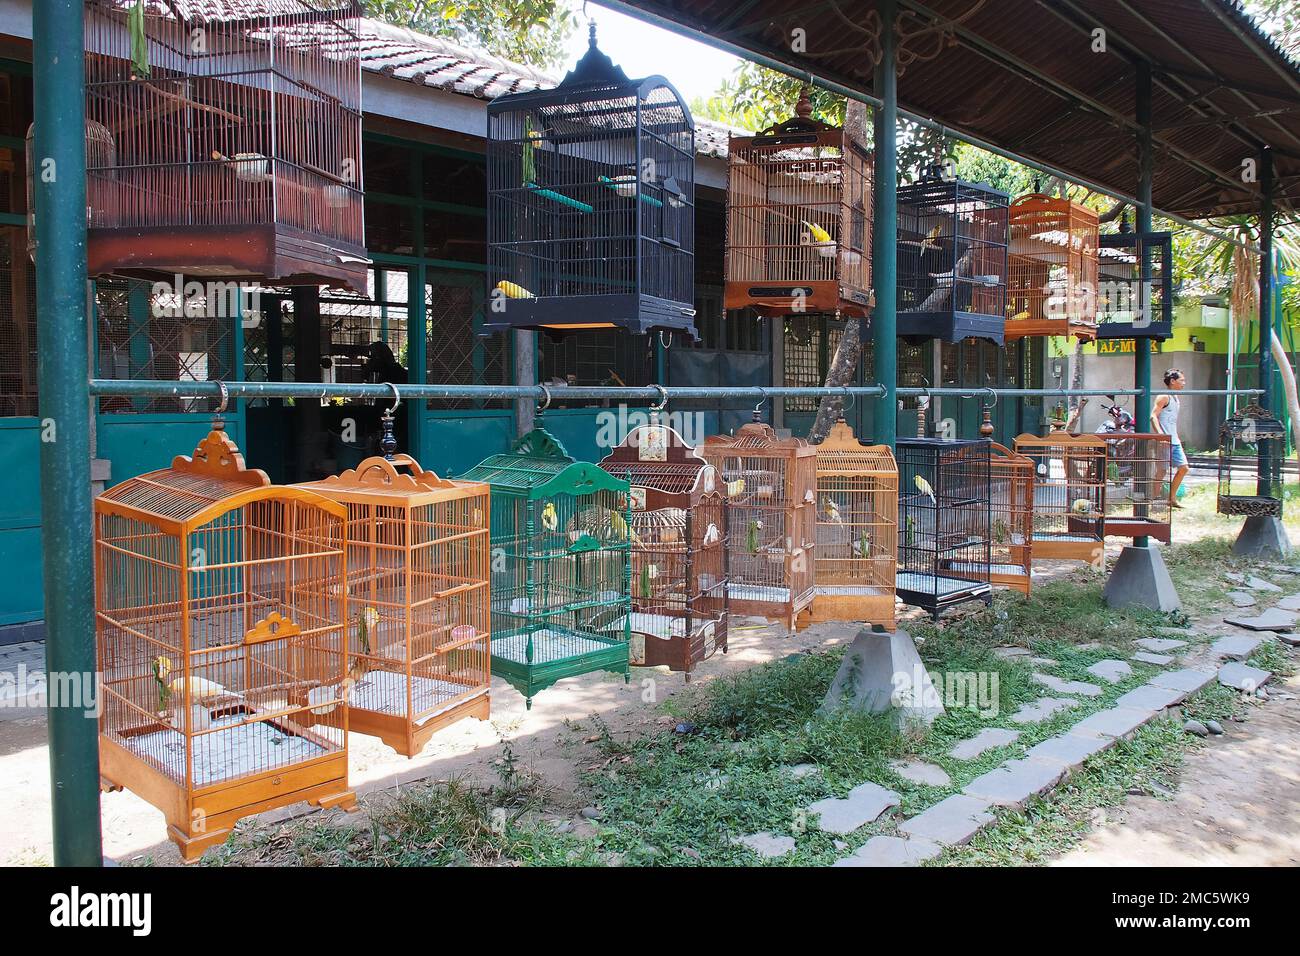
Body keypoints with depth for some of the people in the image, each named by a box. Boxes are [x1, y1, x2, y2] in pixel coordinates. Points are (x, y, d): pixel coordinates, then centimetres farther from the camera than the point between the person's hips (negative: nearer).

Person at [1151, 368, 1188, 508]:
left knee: (1183, 468, 9)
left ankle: (1172, 498, 17)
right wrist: (1160, 434, -29)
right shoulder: (1164, 397, -10)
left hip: (1174, 440, 9)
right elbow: (1153, 416, -19)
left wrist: (1176, 437, 21)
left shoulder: (1177, 398, 17)